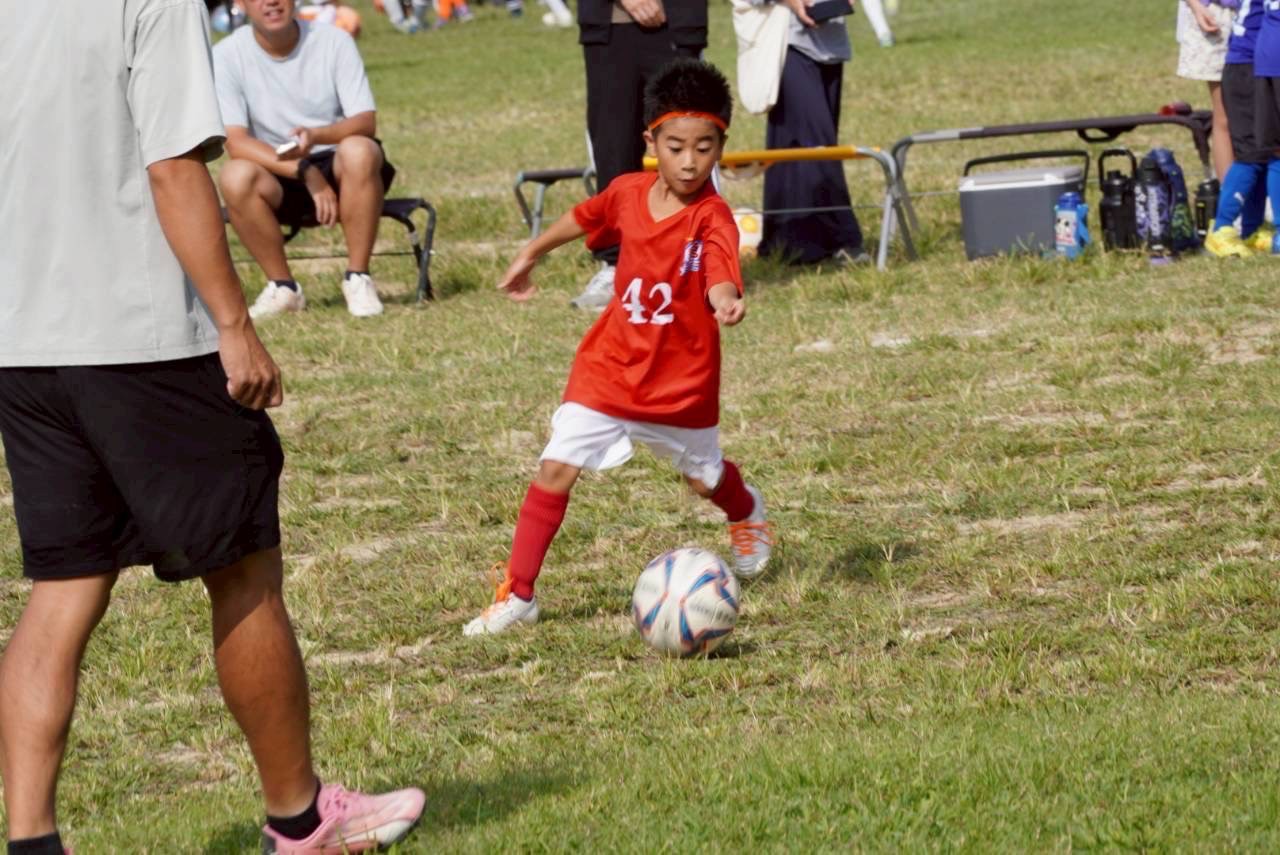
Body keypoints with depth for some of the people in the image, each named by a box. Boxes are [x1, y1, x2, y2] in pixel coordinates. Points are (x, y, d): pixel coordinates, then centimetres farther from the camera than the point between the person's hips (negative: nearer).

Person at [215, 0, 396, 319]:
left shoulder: (334, 41, -7)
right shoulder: (227, 56, -9)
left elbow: (366, 122, -13)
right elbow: (236, 141, -16)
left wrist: (316, 136, -35)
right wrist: (305, 171, -29)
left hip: (338, 169, 0)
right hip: (277, 177, 0)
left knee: (358, 150, -34)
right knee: (236, 176, -33)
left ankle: (358, 278, -18)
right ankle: (283, 286, -13)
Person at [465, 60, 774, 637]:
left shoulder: (713, 219, -21)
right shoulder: (628, 193, -8)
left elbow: (720, 280, -38)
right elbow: (580, 221, 14)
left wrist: (726, 302, -61)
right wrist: (530, 254, 24)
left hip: (682, 382, -2)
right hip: (609, 371, 2)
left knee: (705, 478, 20)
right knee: (556, 467, -9)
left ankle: (749, 515, 57)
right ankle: (517, 594, -2)